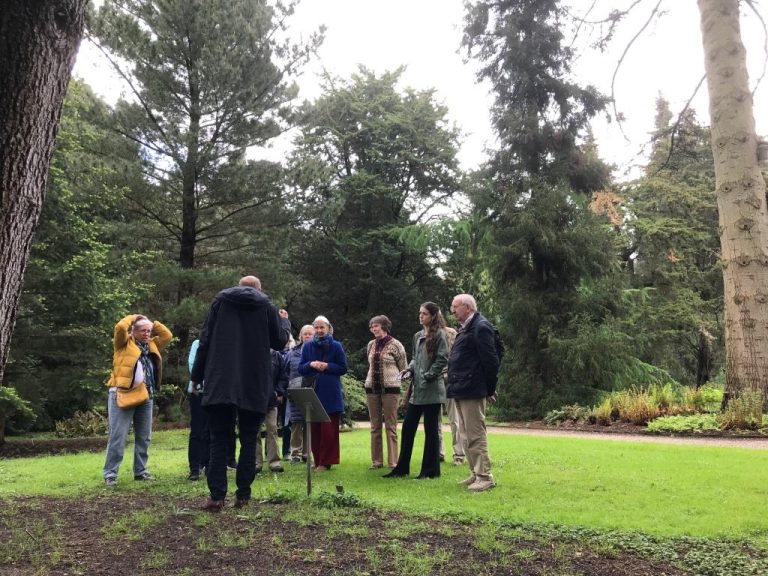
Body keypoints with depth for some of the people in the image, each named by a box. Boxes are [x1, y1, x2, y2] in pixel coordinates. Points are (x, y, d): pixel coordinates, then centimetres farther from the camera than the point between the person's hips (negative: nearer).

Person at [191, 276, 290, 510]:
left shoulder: (220, 300, 6)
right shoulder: (267, 305, 4)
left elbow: (205, 339, 3)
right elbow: (279, 341, 9)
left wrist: (197, 376, 9)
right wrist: (284, 321, 29)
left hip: (220, 382, 0)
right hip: (254, 385, 0)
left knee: (218, 440, 4)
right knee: (248, 440, 8)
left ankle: (216, 496, -1)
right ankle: (243, 495, 7)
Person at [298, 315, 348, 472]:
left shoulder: (336, 346, 3)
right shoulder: (307, 346, 10)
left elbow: (343, 368, 1)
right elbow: (300, 369, 9)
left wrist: (327, 366, -12)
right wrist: (311, 364, -10)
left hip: (330, 394, -2)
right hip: (312, 393, 3)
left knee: (329, 430, -3)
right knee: (315, 429, 3)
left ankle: (326, 462, 5)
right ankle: (317, 461, 13)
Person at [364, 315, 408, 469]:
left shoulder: (395, 345, -4)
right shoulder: (371, 345, 10)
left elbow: (403, 367, 4)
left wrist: (392, 378, 7)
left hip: (390, 388, -5)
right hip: (372, 388, 5)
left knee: (391, 426, -2)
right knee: (375, 426, 8)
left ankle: (393, 461, 3)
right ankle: (376, 460, 14)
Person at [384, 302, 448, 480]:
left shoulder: (439, 335, -7)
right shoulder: (417, 336, 15)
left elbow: (442, 359, -13)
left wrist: (427, 376, -16)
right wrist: (409, 370, 3)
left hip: (432, 390, -7)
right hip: (416, 389, 8)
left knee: (430, 429, 2)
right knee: (408, 426, 9)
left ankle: (430, 470, 13)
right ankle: (402, 468, 19)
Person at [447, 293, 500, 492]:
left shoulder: (481, 326, -13)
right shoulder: (466, 328, 17)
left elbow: (490, 360, -15)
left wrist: (490, 389, -11)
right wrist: (454, 385, 15)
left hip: (472, 391, -10)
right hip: (461, 390, 10)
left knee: (476, 435, -5)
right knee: (467, 436, 15)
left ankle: (485, 476, 3)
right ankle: (476, 473, 24)